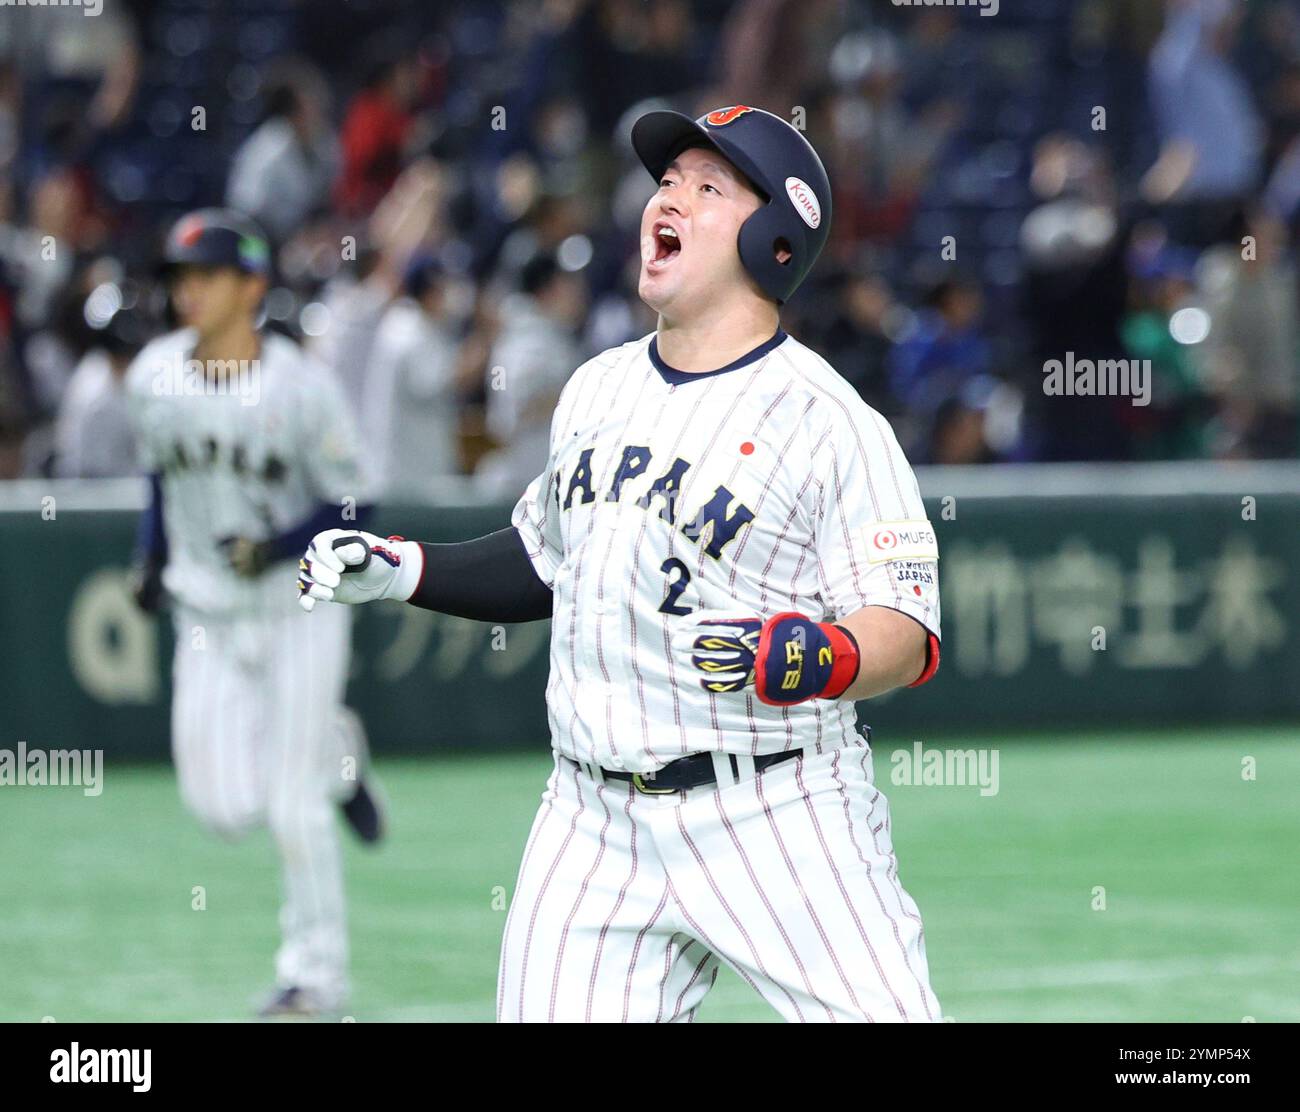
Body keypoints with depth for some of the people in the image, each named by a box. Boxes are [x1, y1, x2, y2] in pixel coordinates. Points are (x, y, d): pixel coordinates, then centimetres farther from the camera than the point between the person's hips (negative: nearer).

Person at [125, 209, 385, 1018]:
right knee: (225, 809, -2)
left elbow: (353, 507, -12)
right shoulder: (154, 376, -5)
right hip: (208, 615, 4)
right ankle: (330, 752, 29)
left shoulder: (301, 387, -18)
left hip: (301, 606, -4)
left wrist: (279, 549, -26)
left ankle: (315, 973, 12)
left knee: (294, 809, -5)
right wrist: (153, 559, 4)